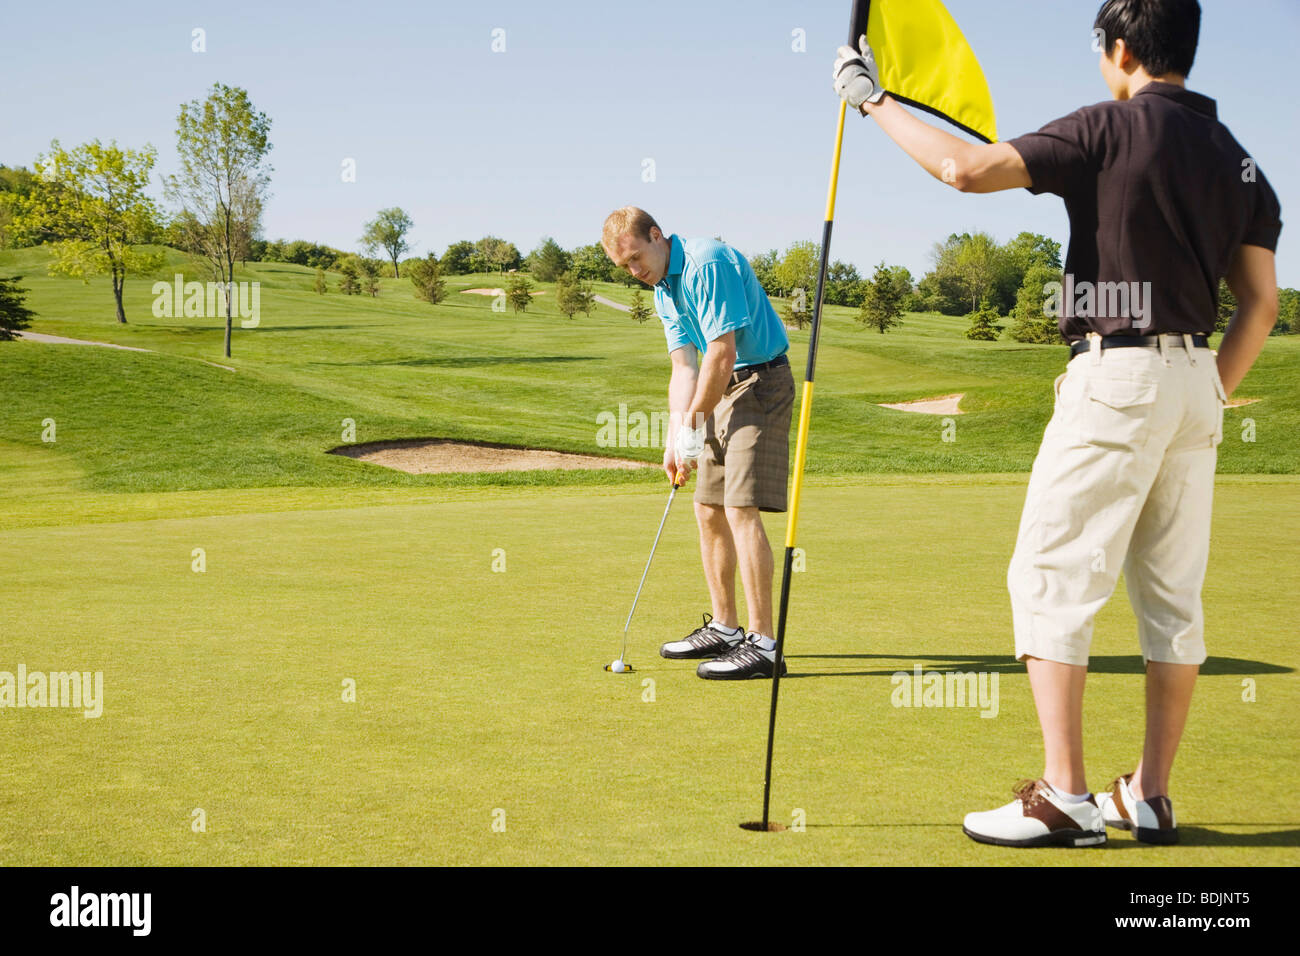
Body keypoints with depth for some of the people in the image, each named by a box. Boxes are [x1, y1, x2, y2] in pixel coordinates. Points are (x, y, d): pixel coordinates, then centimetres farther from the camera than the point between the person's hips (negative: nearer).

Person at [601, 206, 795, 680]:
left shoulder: (707, 263, -19)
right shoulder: (663, 290, 12)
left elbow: (722, 354, -22)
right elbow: (684, 367, 9)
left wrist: (693, 424, -12)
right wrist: (674, 439, -2)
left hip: (760, 383, -10)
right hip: (724, 390, 10)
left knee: (741, 509, -16)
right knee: (709, 510, 11)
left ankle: (762, 644, -15)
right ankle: (724, 628, 22)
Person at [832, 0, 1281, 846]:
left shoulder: (1112, 129, -7)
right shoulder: (1240, 161, 13)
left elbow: (967, 167, -12)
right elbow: (1262, 305, 10)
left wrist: (873, 99, -1)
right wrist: (1209, 401, 17)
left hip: (1116, 374, -7)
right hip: (1196, 381, 7)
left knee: (1053, 578, -3)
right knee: (1173, 594, 10)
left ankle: (1066, 796, -8)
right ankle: (1151, 797, 15)